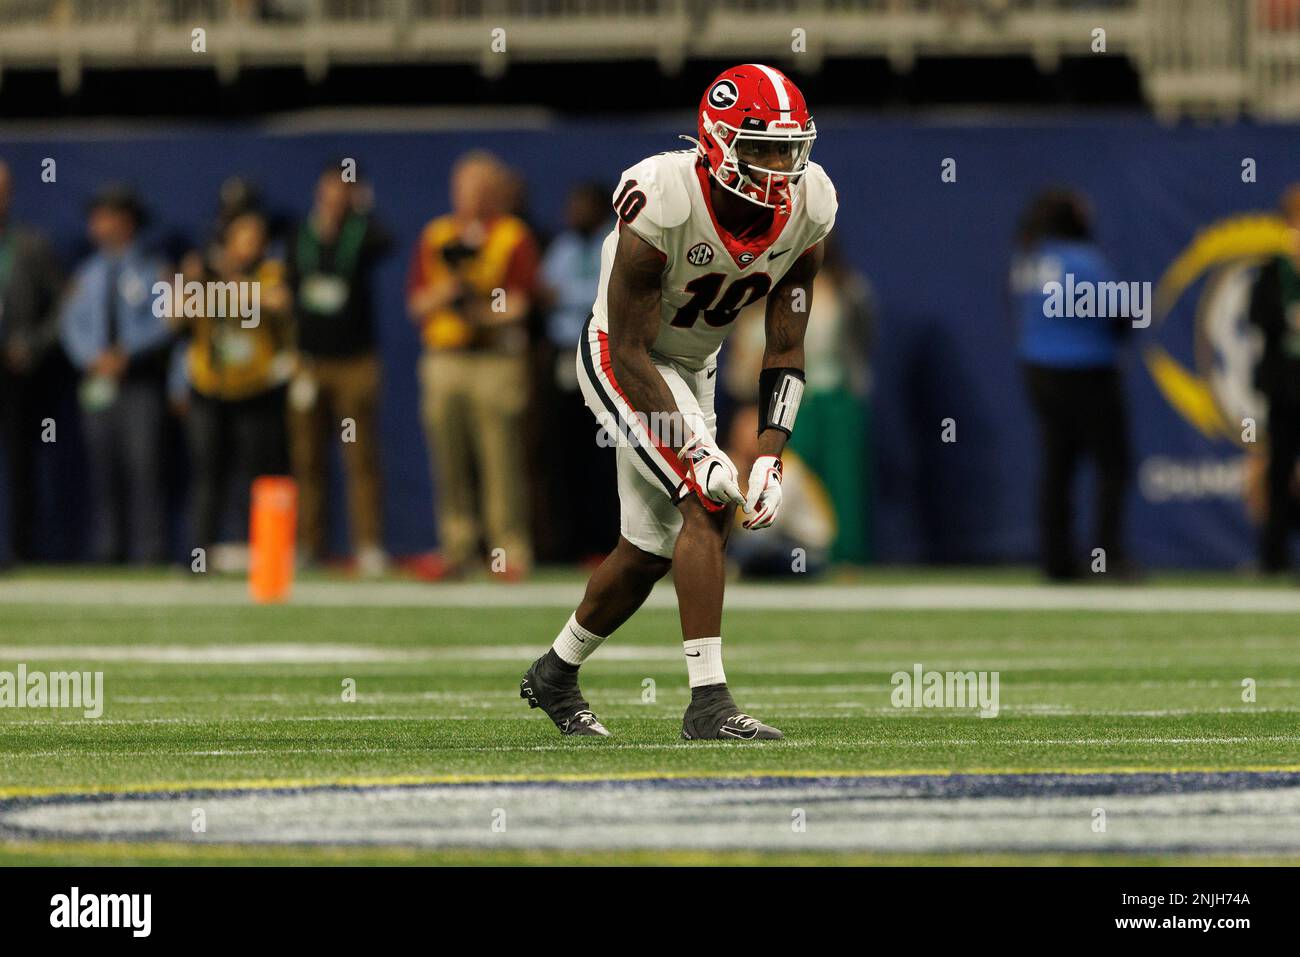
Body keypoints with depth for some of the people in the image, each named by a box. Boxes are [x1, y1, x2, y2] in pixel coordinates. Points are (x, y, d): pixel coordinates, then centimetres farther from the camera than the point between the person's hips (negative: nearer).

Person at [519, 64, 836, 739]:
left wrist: (770, 457, -19)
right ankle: (708, 702, -22)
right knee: (708, 503, -23)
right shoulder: (664, 202, -33)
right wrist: (698, 454, -32)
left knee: (650, 551, 13)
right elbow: (631, 350, -27)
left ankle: (553, 676, 36)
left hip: (693, 366, 7)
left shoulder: (807, 209, -15)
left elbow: (785, 349, -8)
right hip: (620, 361, -7)